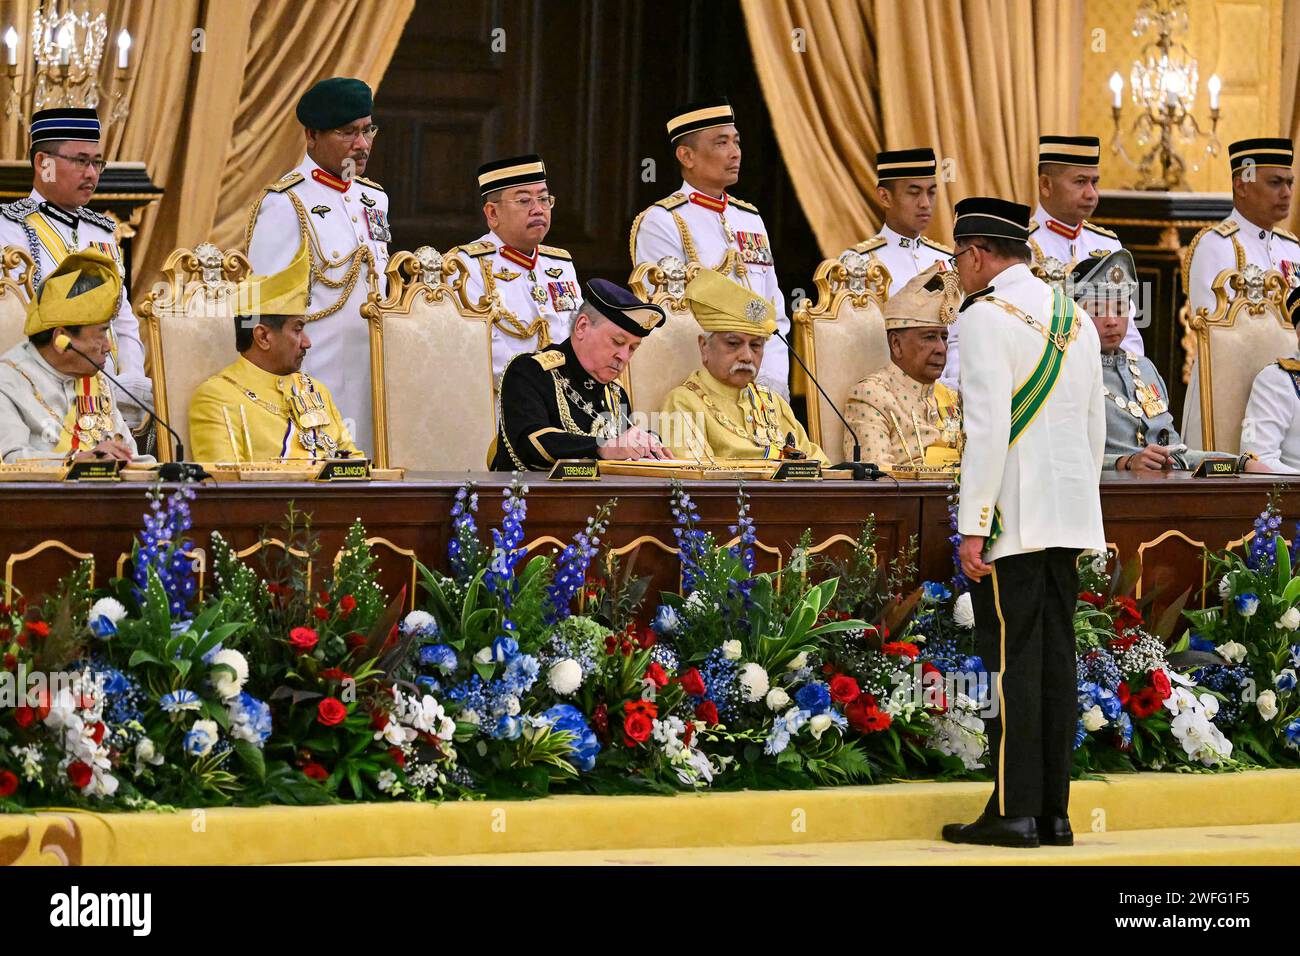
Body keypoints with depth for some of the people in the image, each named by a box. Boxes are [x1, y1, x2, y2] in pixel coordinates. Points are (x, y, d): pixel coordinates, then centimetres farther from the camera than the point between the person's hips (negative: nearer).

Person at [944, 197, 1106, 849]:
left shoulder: (988, 317, -9)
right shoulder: (1076, 319, 15)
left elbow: (988, 426, -17)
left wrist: (973, 525, -16)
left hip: (1010, 516, -7)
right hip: (1069, 517, 7)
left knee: (1010, 661, -6)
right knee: (1055, 659, 7)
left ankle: (1014, 811, -8)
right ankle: (1054, 812, 7)